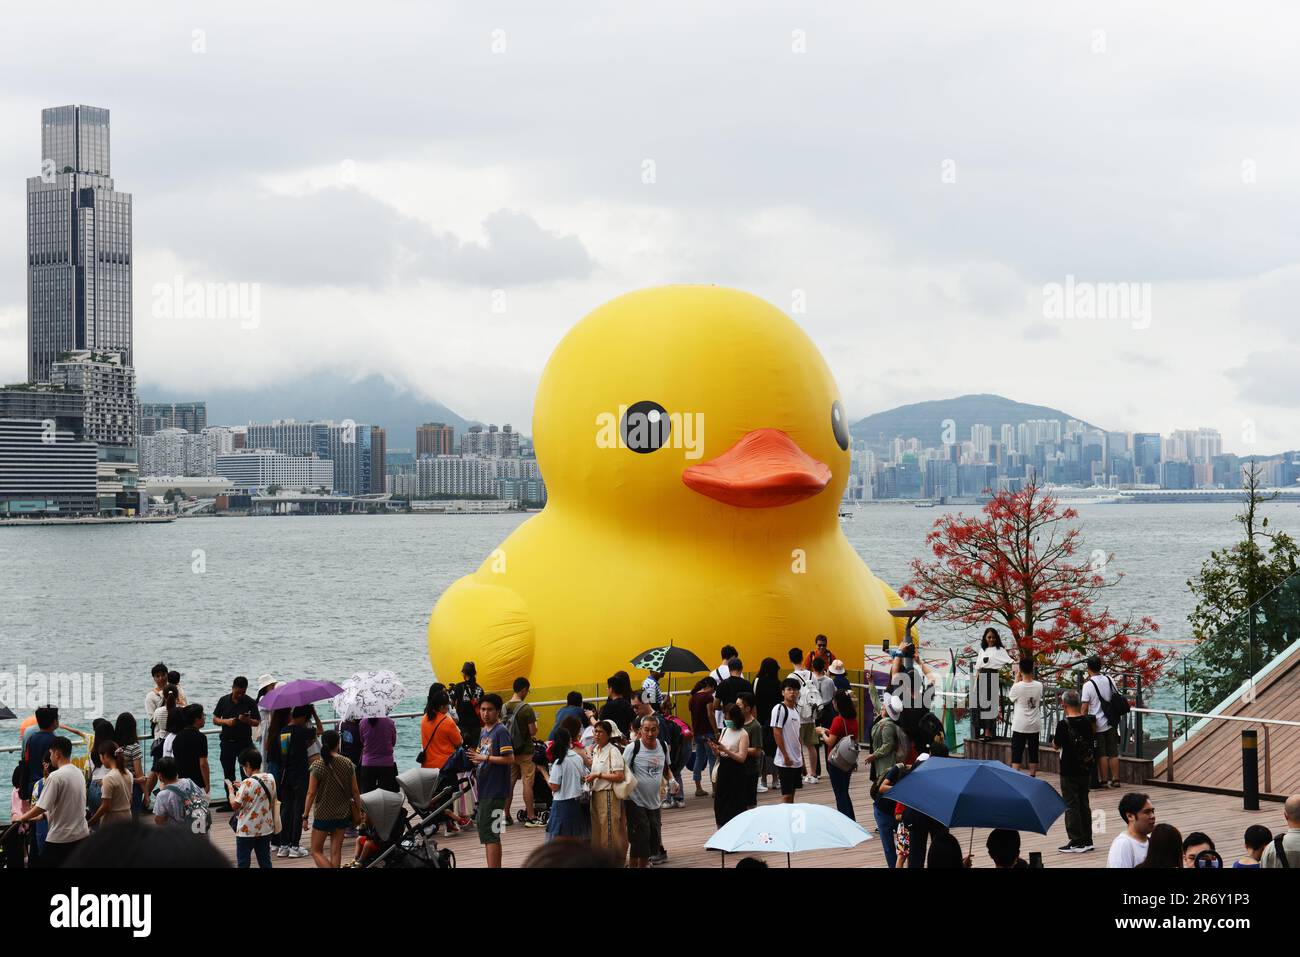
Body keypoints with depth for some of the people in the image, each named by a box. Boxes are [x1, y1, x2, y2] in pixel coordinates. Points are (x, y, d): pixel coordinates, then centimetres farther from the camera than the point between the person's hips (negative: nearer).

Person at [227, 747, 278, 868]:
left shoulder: (248, 783, -20)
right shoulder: (270, 779, 1)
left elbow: (235, 805, -18)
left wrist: (231, 789, -3)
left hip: (246, 830, -6)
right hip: (265, 828, 6)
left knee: (243, 863, 5)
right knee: (265, 862, 11)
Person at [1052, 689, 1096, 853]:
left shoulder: (1063, 724, -18)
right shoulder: (1088, 721, -1)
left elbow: (1056, 745, -8)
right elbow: (1092, 740, 10)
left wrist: (1054, 737, 10)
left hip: (1069, 771, -6)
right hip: (1085, 769, 6)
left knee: (1071, 805, 1)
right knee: (1084, 804, 15)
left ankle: (1076, 842, 0)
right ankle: (1087, 840, 19)